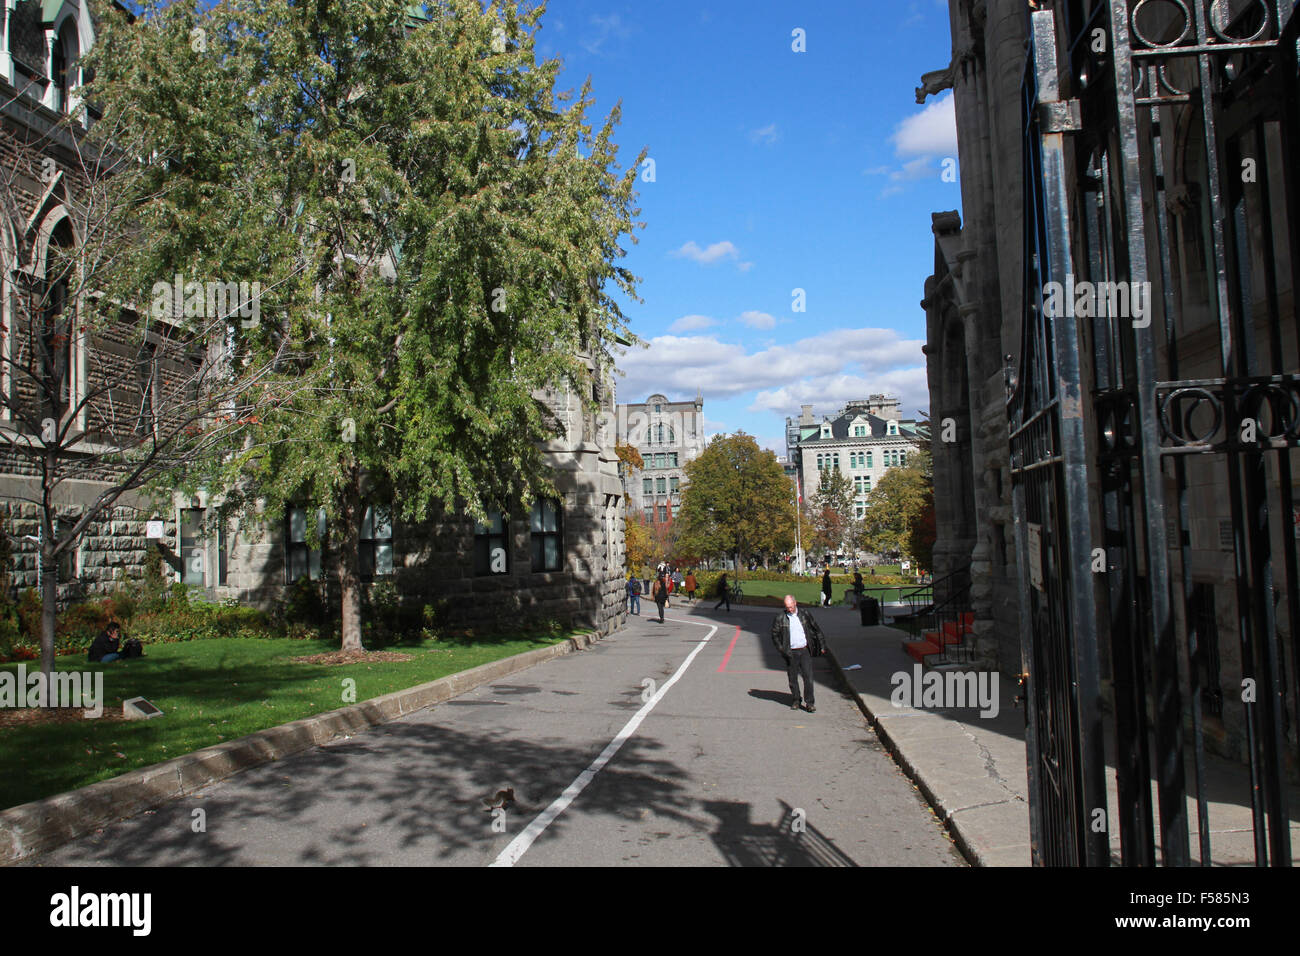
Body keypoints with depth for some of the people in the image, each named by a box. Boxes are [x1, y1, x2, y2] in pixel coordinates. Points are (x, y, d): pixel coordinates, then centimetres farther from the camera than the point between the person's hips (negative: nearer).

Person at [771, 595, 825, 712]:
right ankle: (795, 701, 23)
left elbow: (816, 630, 13)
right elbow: (775, 635, 3)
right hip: (791, 653, 0)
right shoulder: (780, 617, -3)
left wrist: (822, 646, 12)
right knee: (792, 678, 6)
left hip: (805, 651, 1)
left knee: (808, 677, -4)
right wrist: (782, 650, -5)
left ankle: (809, 703, 3)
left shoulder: (805, 615, 3)